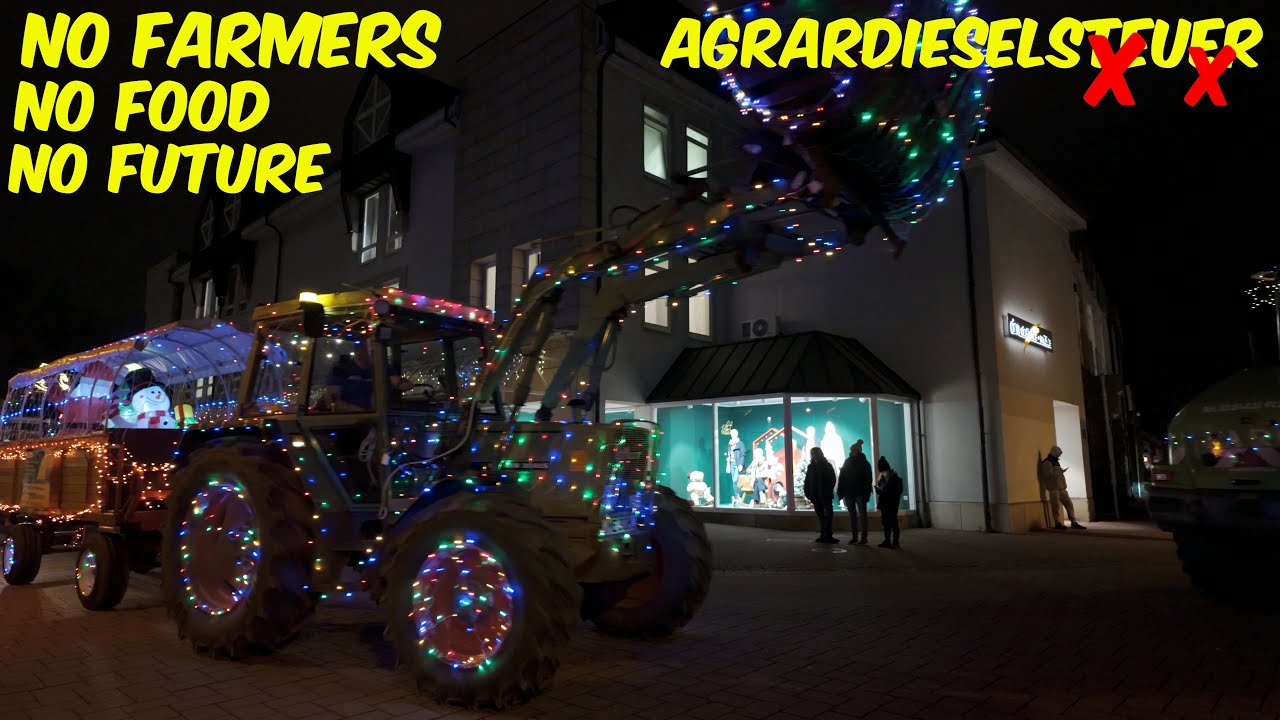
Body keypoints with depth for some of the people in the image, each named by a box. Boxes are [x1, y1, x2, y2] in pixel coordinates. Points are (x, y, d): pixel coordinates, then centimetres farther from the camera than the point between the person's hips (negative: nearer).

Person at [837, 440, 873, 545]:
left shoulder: (864, 463, -3)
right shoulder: (847, 461, 7)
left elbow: (868, 480, -7)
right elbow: (842, 477, 5)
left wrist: (866, 493, -16)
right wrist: (841, 492, -2)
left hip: (860, 493, -4)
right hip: (849, 493, 4)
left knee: (862, 514, 0)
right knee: (852, 515, 8)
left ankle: (864, 538, 1)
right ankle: (854, 537, 14)